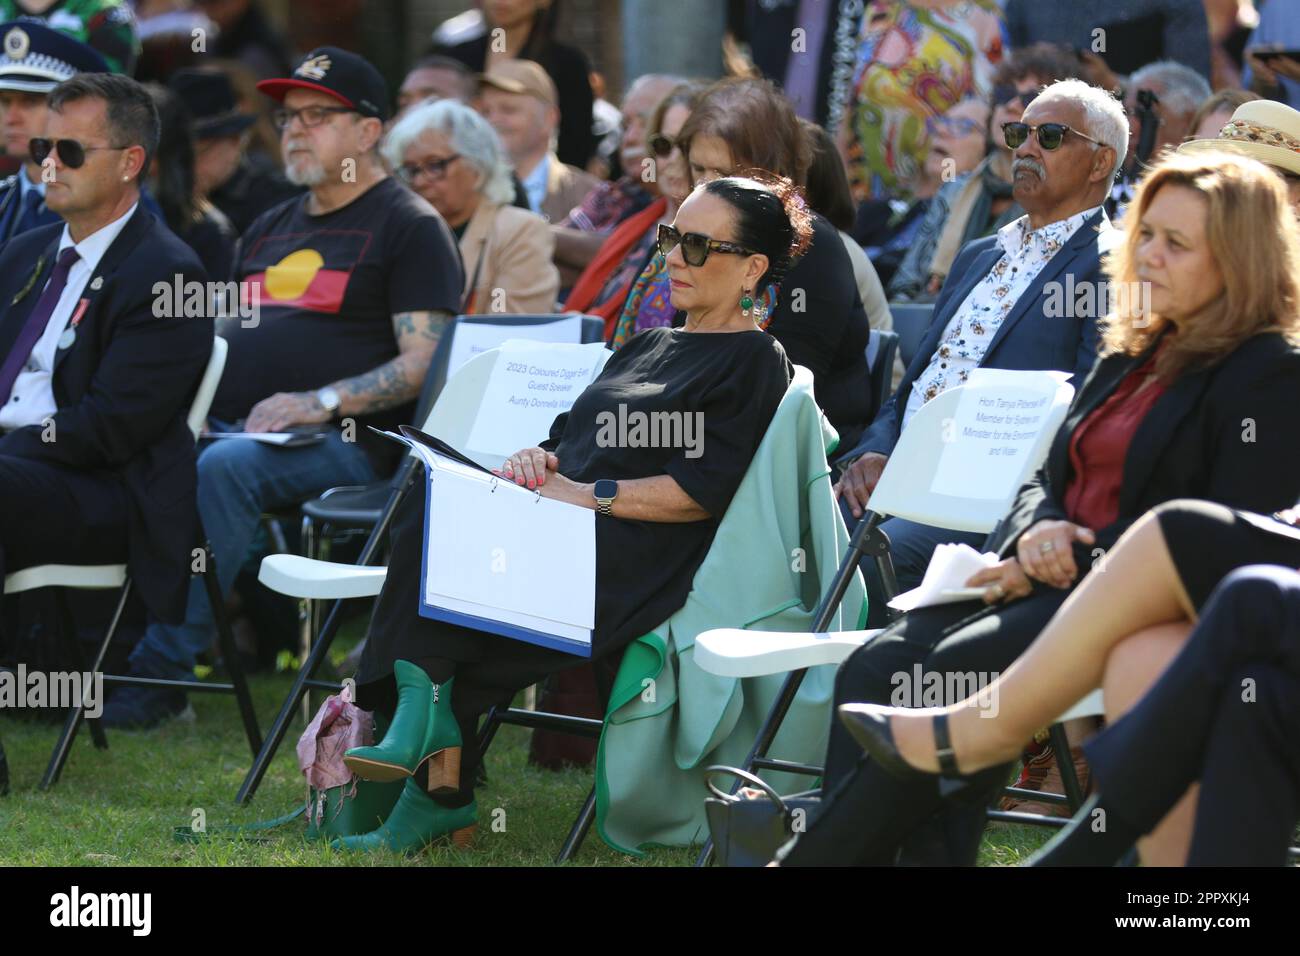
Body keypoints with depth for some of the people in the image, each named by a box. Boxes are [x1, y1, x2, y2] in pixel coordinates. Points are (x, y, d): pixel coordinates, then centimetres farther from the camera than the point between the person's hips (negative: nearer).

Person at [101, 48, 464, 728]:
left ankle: (164, 666, -36)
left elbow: (425, 362, -7)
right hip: (223, 422, 7)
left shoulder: (409, 227, 3)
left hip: (342, 442, -7)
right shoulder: (270, 230, 27)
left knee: (222, 467, -37)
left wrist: (321, 402, -18)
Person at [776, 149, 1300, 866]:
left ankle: (818, 853, -26)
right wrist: (1035, 534, -2)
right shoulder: (1133, 355, 22)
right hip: (1052, 579, 8)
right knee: (874, 669, -17)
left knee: (957, 669, -30)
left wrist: (1076, 560, -14)